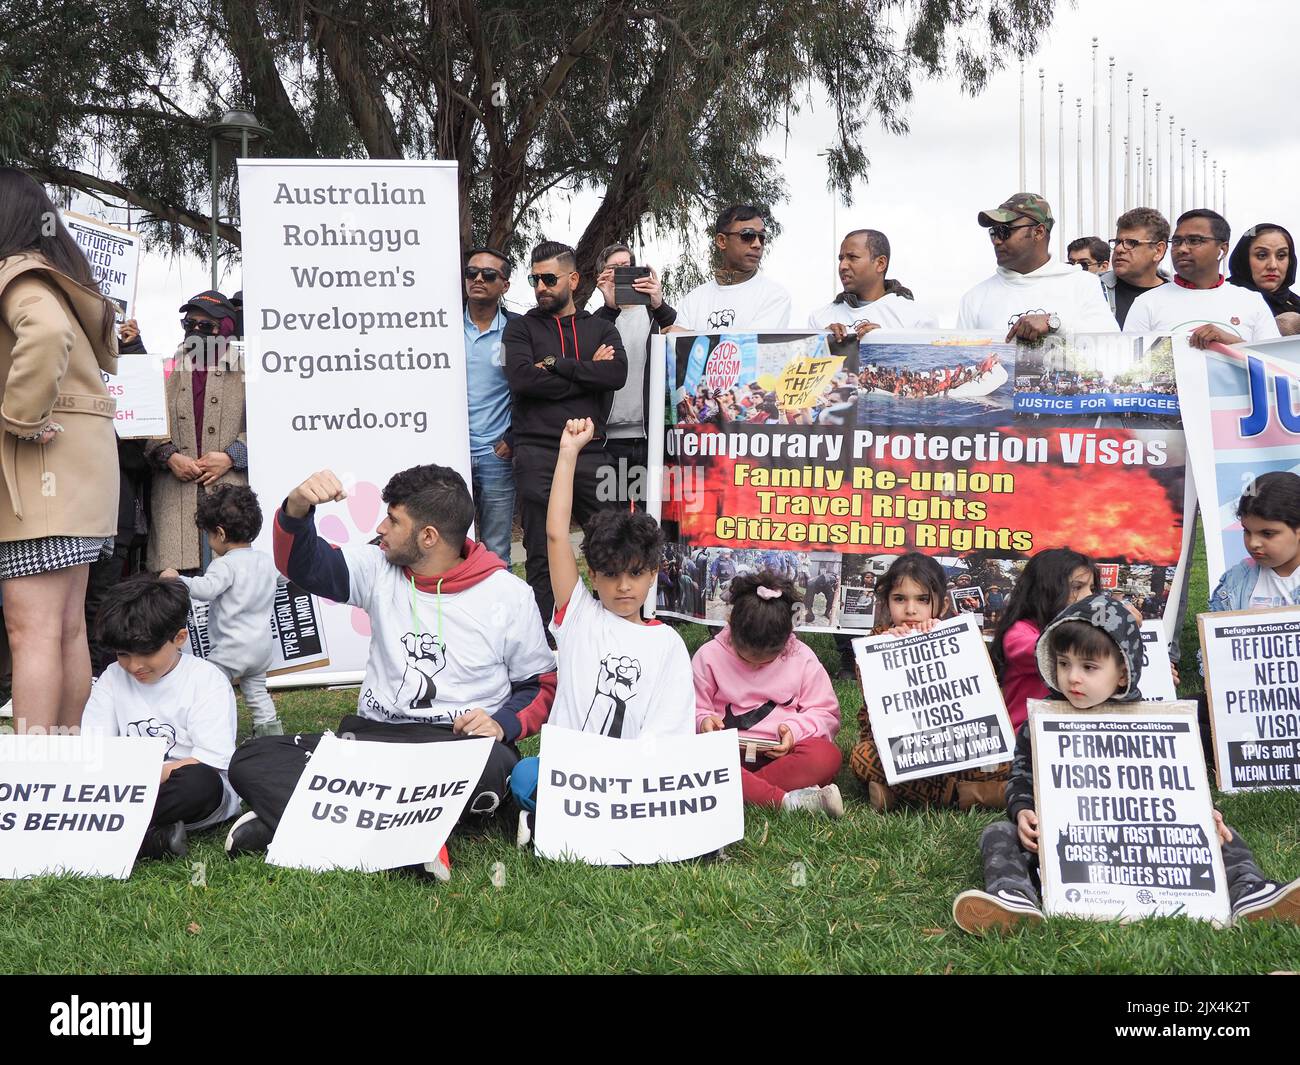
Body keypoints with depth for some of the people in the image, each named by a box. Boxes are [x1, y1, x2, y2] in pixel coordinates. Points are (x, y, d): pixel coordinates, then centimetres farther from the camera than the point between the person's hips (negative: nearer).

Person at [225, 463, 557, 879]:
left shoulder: (507, 594, 3)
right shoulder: (380, 569, 12)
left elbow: (542, 684, 8)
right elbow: (301, 563, 11)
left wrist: (502, 724, -13)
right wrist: (297, 508, -10)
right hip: (372, 736, 3)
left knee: (495, 766, -42)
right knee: (251, 760, -20)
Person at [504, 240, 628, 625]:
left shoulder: (601, 329, 16)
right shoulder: (521, 328, 11)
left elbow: (617, 373, -4)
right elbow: (522, 378, -8)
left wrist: (556, 365, -7)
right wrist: (588, 372, -3)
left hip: (590, 450, 2)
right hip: (538, 452, -1)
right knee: (541, 553, 1)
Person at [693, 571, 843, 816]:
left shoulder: (803, 658, 4)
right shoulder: (710, 655, 3)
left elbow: (825, 713, 7)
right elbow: (694, 710, 9)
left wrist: (796, 729, -12)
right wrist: (703, 720, -15)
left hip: (781, 751, 1)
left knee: (827, 757, -33)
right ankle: (787, 800, -44)